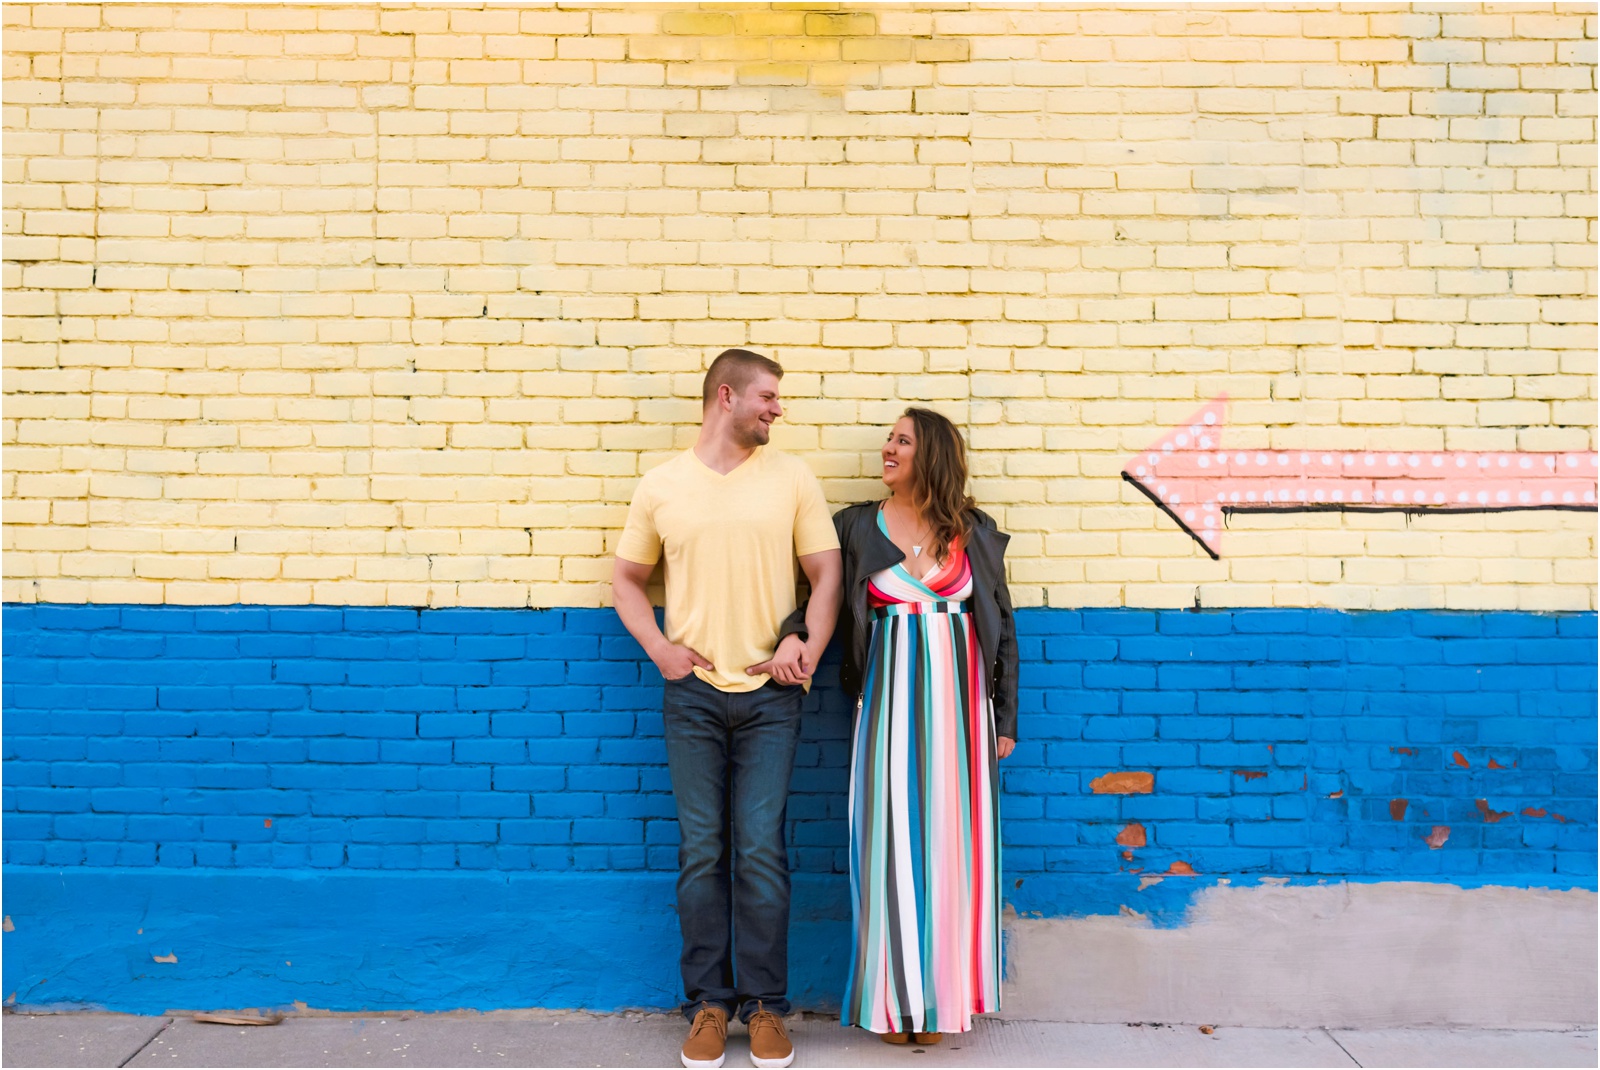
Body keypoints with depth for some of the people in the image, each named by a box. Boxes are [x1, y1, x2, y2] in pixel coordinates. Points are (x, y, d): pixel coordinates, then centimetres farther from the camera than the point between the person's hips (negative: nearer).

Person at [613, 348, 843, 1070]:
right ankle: (709, 1003, 19)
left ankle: (764, 1006, 15)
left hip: (769, 693, 0)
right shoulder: (661, 486, 5)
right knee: (702, 851, 6)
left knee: (760, 851, 1)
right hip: (692, 692, 1)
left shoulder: (791, 478, 3)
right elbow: (626, 579, 12)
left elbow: (826, 573, 4)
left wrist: (809, 648, -10)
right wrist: (659, 649, -3)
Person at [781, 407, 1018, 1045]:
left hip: (960, 698, 1)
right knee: (891, 841, 1)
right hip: (889, 699, -1)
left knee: (950, 840, 6)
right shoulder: (856, 527, 4)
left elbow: (1002, 627, 9)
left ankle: (942, 997, 21)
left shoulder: (974, 532, 6)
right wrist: (792, 635, -21)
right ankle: (895, 999, 17)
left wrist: (1004, 719, 7)